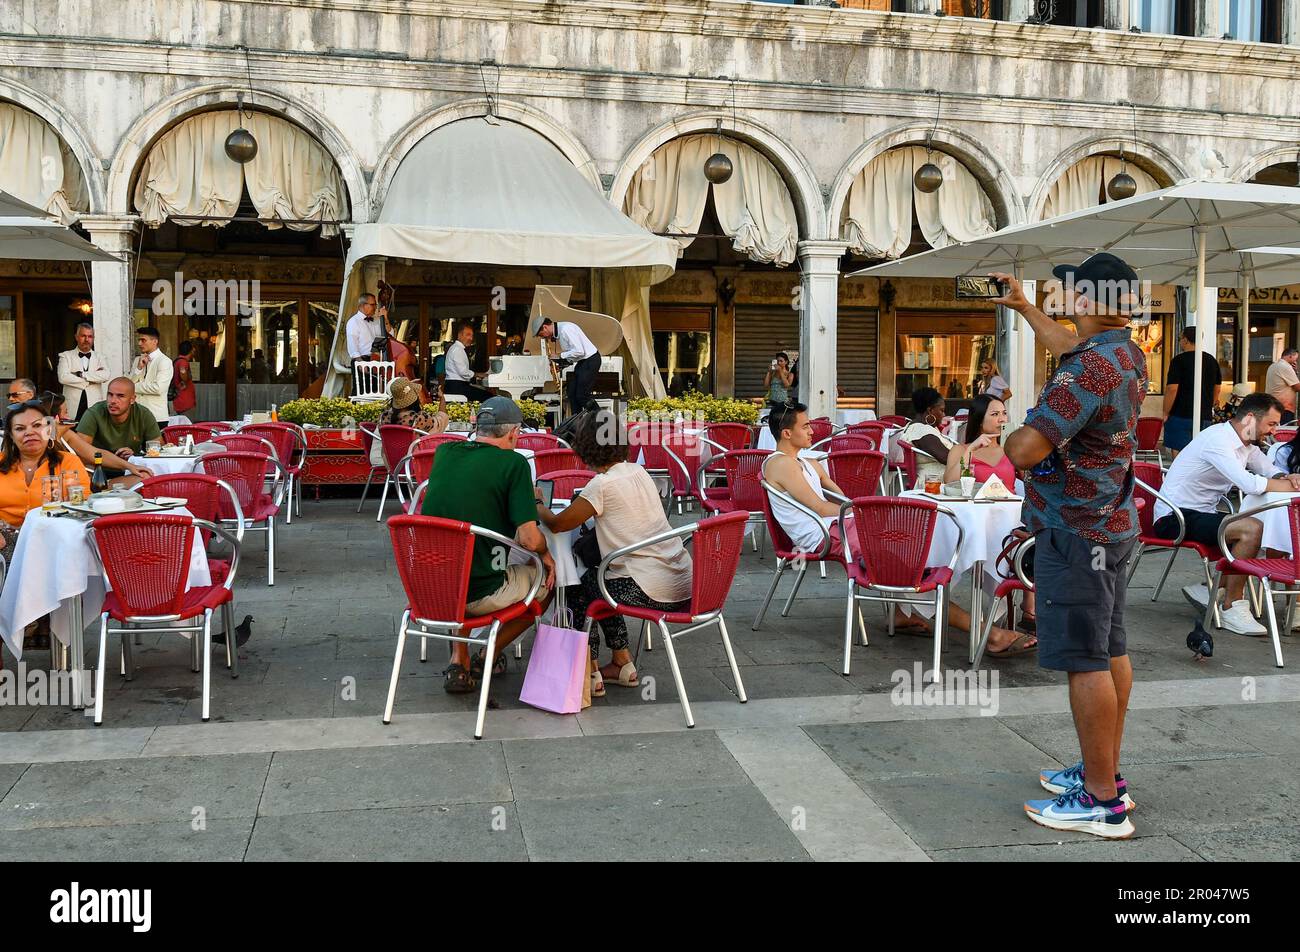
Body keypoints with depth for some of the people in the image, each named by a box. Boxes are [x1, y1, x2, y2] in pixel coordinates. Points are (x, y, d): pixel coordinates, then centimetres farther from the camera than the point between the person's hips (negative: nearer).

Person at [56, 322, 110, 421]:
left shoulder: (100, 358, 15)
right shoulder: (66, 356, 12)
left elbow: (106, 376, -6)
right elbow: (63, 378, -6)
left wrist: (81, 374, -8)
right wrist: (89, 381, -5)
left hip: (94, 407, 1)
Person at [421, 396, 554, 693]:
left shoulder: (444, 453, 5)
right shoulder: (514, 462, -11)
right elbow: (530, 539, -17)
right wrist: (545, 554, 6)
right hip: (479, 595, -5)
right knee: (548, 578, 20)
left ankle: (459, 661, 24)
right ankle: (488, 657, 24)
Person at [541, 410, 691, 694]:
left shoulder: (602, 484, -14)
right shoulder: (637, 471, 9)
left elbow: (557, 524, -7)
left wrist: (537, 505, 12)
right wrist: (585, 506, 18)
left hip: (655, 592, -8)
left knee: (579, 589, 14)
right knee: (597, 579, 26)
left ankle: (591, 673, 20)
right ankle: (622, 663, 29)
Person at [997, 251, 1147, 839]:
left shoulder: (1089, 368, -25)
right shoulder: (1129, 355, 6)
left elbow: (1024, 451, -29)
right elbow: (1067, 344, 29)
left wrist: (1014, 437, -5)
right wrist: (1022, 306, 39)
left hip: (1076, 531, -10)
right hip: (1113, 521, 10)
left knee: (1085, 662, -5)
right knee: (1110, 651, 16)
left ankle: (1102, 802, 2)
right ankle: (1104, 772, 28)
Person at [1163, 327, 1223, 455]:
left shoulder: (1179, 360, -10)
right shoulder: (1212, 360, 11)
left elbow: (1172, 389, -15)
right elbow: (1217, 389, 18)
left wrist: (1166, 414, -6)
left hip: (1180, 416, -6)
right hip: (1205, 417, 6)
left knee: (1178, 453, -4)